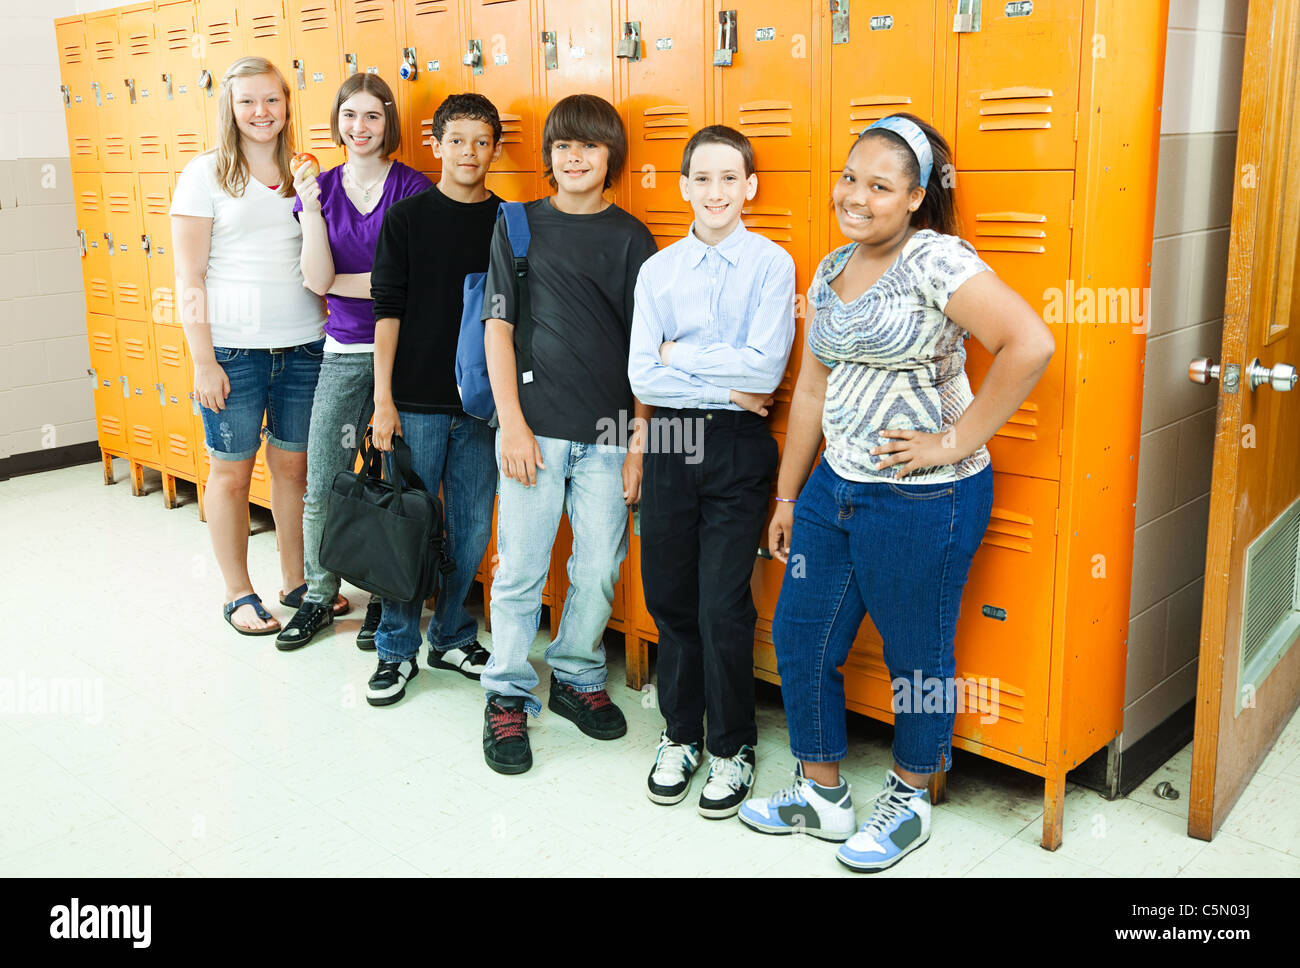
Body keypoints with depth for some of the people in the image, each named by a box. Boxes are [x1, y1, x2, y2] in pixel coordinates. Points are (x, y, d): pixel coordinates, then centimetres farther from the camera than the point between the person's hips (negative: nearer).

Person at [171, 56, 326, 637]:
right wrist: (203, 361, -10)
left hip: (303, 346, 3)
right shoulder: (206, 174, -2)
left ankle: (296, 581, 27)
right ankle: (238, 593, 21)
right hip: (234, 349, -3)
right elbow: (189, 278, -6)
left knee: (293, 465, 12)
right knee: (231, 472, 7)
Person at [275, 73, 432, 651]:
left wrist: (338, 281, -5)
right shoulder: (320, 188, 6)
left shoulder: (411, 188, -3)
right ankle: (319, 596, 23)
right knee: (322, 484, 5)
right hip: (343, 352, 3)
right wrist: (310, 206, -15)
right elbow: (318, 280, -5)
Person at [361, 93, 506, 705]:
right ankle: (397, 650, 17)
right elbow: (387, 309, -2)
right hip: (416, 402, -2)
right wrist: (383, 398, -8)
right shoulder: (407, 217, 0)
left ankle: (453, 637, 26)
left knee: (471, 530, 9)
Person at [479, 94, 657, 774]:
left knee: (599, 569, 6)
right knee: (520, 570, 2)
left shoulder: (630, 237, 6)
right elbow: (498, 327, 2)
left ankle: (577, 678, 28)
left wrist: (639, 442, -1)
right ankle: (508, 697, 17)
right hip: (534, 426, -1)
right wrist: (513, 424, -7)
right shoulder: (518, 225, 5)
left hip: (608, 434, 1)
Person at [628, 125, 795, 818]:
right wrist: (724, 388, -10)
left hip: (738, 449, -3)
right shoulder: (657, 270, 5)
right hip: (671, 443, 3)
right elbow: (642, 377, -2)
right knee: (669, 597, 10)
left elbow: (765, 367, -15)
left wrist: (681, 354, -8)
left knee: (723, 605, -2)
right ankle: (681, 735, 29)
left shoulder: (771, 263, -3)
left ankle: (733, 748, 18)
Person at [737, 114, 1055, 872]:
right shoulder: (831, 271, 10)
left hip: (925, 500, -8)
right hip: (836, 488, 8)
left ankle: (910, 801, 34)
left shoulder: (935, 260, -14)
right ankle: (822, 794, 33)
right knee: (800, 637, 13)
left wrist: (956, 441, -20)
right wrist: (788, 495, 17)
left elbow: (1029, 344, -25)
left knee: (918, 657, 10)